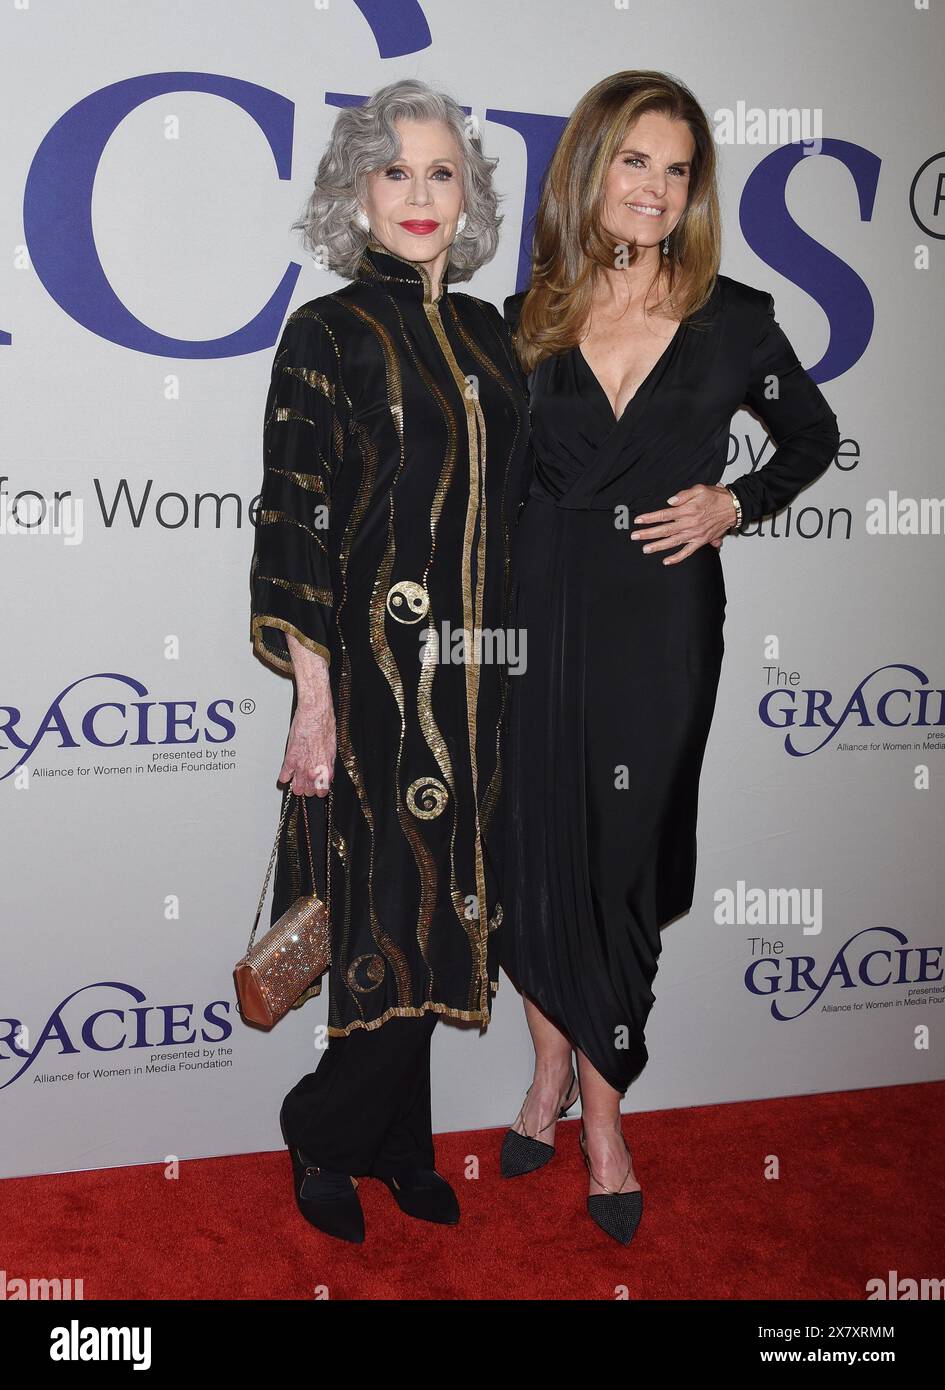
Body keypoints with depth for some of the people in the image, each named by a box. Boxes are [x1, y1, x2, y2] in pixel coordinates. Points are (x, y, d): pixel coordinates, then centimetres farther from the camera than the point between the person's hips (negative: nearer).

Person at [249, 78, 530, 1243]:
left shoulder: (486, 336, 13)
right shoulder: (328, 334, -5)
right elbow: (294, 521, -10)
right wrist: (311, 696, -14)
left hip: (472, 673, 6)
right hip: (374, 672, -6)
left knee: (441, 909, 11)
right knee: (398, 911, -2)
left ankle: (392, 1135, 30)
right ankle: (321, 1131, 23)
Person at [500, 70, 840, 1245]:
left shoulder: (732, 319, 1)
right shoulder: (529, 320, 4)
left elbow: (812, 434, 15)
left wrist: (735, 504, -2)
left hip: (663, 627, -1)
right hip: (541, 615, 1)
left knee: (622, 859, 5)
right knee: (536, 845, 6)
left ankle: (601, 1108, 22)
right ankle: (552, 1069, 28)